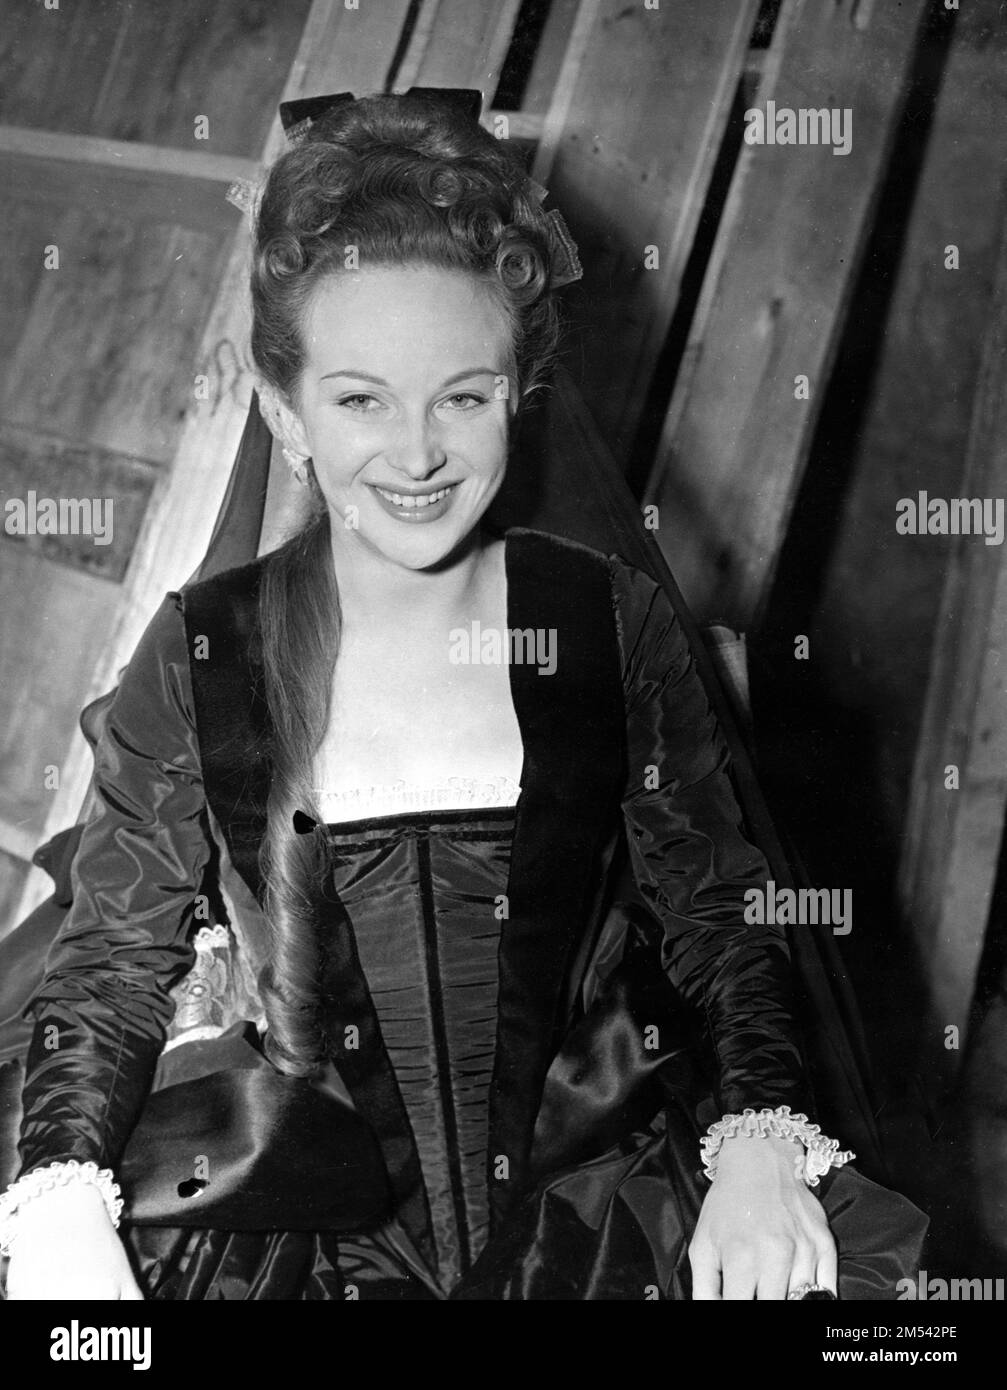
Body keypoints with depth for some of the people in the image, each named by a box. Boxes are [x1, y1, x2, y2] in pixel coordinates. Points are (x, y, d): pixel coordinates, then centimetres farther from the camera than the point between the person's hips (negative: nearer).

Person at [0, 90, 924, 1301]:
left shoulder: (613, 624, -1)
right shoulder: (198, 657, -2)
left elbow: (720, 920, 5)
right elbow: (110, 969, 3)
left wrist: (758, 1144, -12)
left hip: (600, 1177, 1)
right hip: (298, 1212, 0)